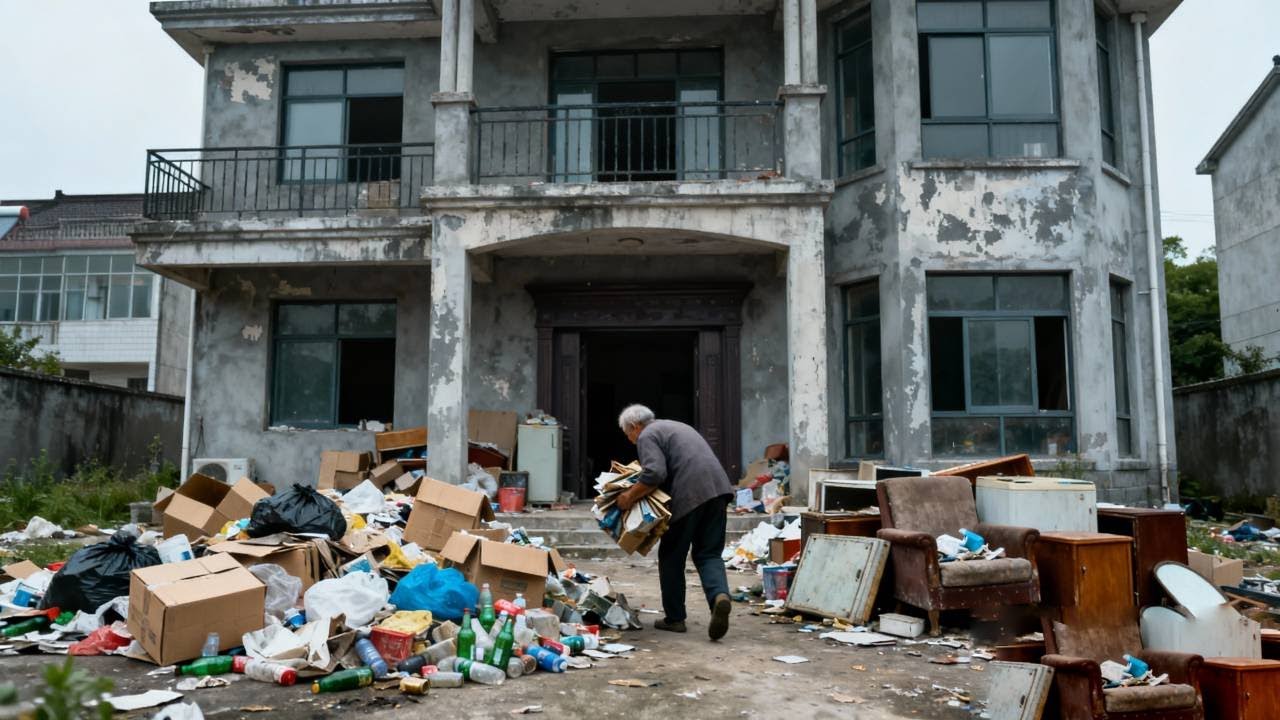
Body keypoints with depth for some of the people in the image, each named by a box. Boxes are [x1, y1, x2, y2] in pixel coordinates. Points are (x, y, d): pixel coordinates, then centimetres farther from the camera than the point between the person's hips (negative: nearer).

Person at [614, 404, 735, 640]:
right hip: (718, 488, 8)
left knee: (671, 557, 9)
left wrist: (629, 496, -4)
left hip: (689, 494, -8)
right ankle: (719, 595, -18)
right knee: (708, 554, 9)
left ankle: (674, 618, 17)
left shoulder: (647, 436, 1)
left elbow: (655, 474, -14)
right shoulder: (675, 426, 30)